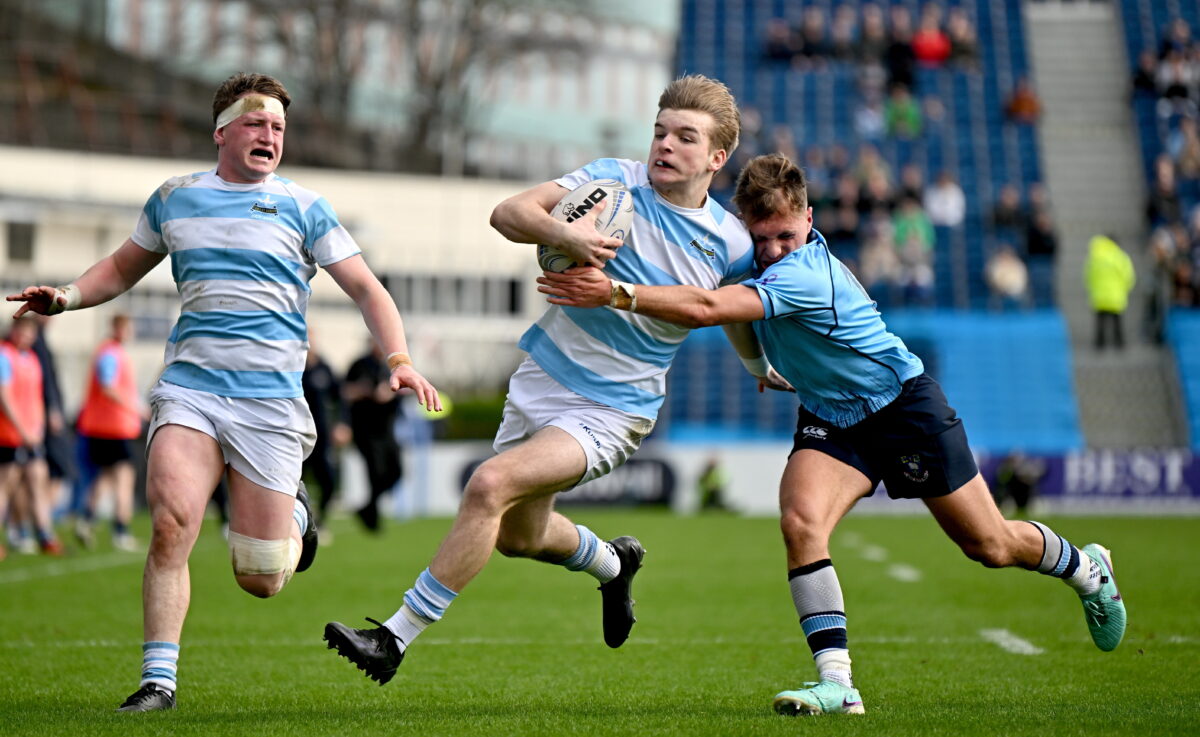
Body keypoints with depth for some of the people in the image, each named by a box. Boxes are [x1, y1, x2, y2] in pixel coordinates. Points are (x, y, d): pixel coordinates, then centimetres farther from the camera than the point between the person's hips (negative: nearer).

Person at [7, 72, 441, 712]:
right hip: (189, 388, 1)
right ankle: (158, 679, -13)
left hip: (270, 401, -1)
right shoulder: (174, 198, 12)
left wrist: (399, 359, -10)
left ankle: (294, 515, 34)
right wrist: (67, 295, 9)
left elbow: (365, 289, 5)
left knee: (261, 580, -2)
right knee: (171, 523, -23)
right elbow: (123, 268, 27)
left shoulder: (303, 208, 5)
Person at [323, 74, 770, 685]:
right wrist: (562, 233, -33)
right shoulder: (615, 179, -6)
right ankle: (613, 563, 54)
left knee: (490, 485, -25)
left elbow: (745, 333, 15)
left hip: (610, 413, -4)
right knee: (516, 535, 19)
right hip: (540, 380, 4)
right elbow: (508, 212, -17)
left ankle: (395, 639, -19)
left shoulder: (730, 245, -5)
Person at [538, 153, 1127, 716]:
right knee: (801, 523, -23)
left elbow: (707, 309, -44)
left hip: (906, 405, -7)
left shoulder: (805, 274, -32)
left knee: (990, 546, 6)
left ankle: (1085, 567, 39)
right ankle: (837, 683, -21)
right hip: (830, 418, 7)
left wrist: (613, 293, -46)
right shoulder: (763, 259, -6)